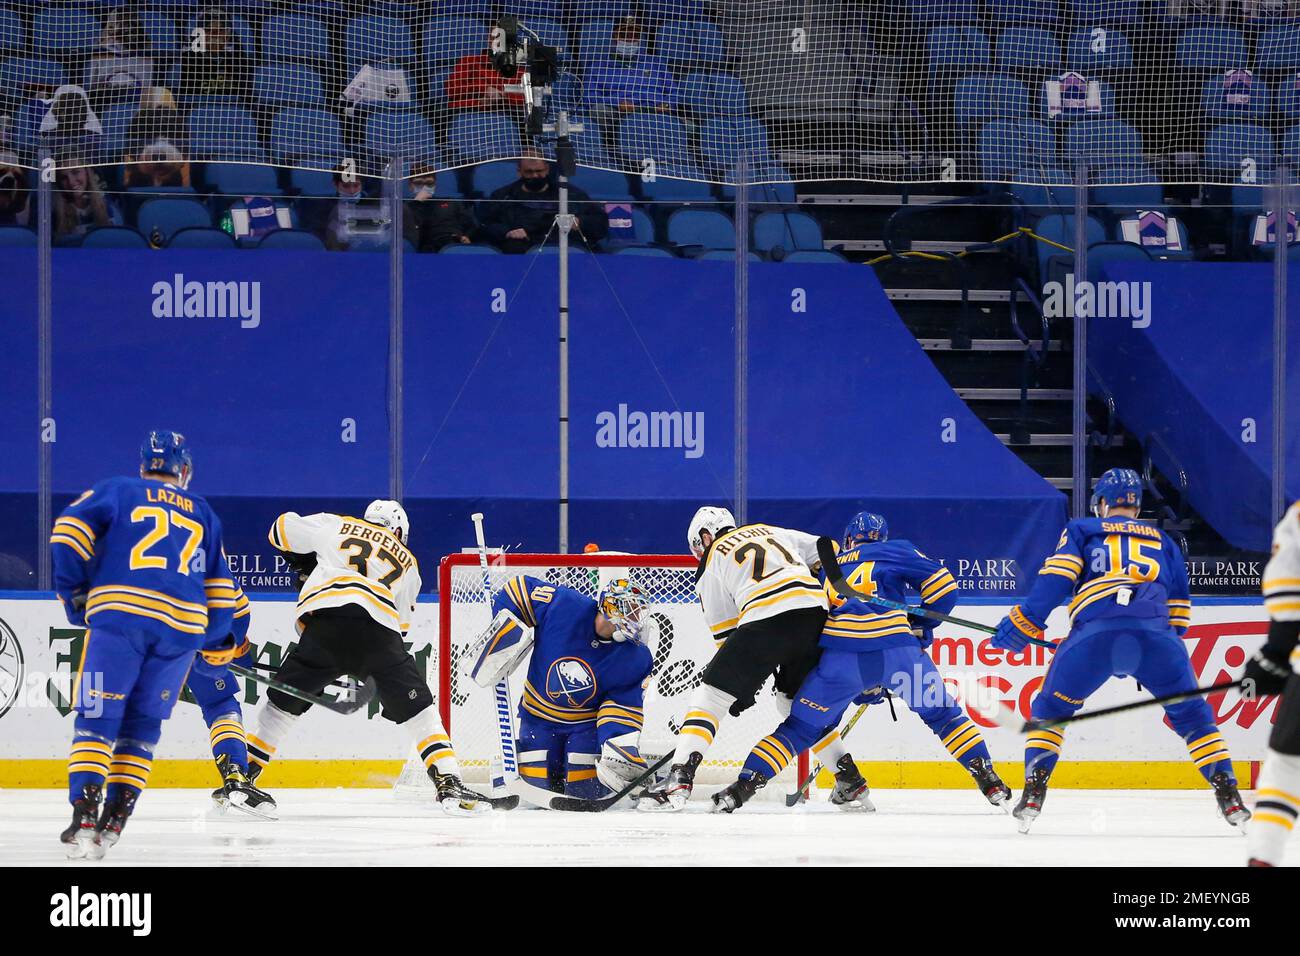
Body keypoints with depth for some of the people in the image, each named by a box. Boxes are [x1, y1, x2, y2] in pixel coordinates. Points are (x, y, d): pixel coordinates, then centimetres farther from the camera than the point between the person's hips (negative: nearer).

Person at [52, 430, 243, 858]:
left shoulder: (116, 491, 17)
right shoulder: (202, 513, 26)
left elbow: (69, 532, 1)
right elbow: (218, 588, 25)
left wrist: (74, 594, 9)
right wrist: (220, 643, 37)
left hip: (119, 614, -3)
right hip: (183, 625, 3)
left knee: (97, 718, -2)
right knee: (142, 723, 14)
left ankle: (84, 815, -17)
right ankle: (115, 817, 4)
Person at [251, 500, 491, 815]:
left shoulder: (335, 525, 28)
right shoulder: (408, 563, 31)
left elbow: (282, 530, 31)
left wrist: (305, 564, 48)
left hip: (324, 615, 0)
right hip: (379, 623, 0)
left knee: (285, 699, 18)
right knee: (417, 705, 11)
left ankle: (243, 774, 17)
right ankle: (449, 783, -1)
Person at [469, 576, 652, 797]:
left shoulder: (636, 660, -18)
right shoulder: (564, 606, -23)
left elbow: (624, 709, -15)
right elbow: (519, 588, -12)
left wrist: (620, 748, -29)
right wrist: (504, 633, -16)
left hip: (586, 723, 0)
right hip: (539, 715, 0)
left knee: (588, 790, -10)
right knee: (537, 785, -6)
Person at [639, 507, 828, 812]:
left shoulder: (711, 563, 18)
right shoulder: (771, 532, 30)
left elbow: (725, 633, 17)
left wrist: (741, 688, 23)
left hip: (766, 620, -5)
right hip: (816, 611, 5)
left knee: (710, 695, 4)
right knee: (797, 703, 26)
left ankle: (678, 780, -9)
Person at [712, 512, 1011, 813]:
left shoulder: (827, 569, 32)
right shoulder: (895, 551, 21)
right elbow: (942, 583, 9)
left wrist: (863, 686, 37)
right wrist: (923, 626, 25)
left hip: (841, 652, 1)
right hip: (896, 646, -1)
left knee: (803, 725, 15)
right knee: (942, 714, 20)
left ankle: (741, 788, 3)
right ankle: (992, 785, 15)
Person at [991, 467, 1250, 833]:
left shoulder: (1082, 530, 26)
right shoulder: (1162, 541, 34)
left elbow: (1056, 577, 8)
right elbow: (1179, 609, 30)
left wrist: (1024, 622, 7)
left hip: (1095, 631, -1)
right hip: (1156, 633, 1)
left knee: (1050, 710, 19)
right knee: (1191, 714, 18)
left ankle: (1033, 794, 5)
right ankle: (1228, 797, 6)